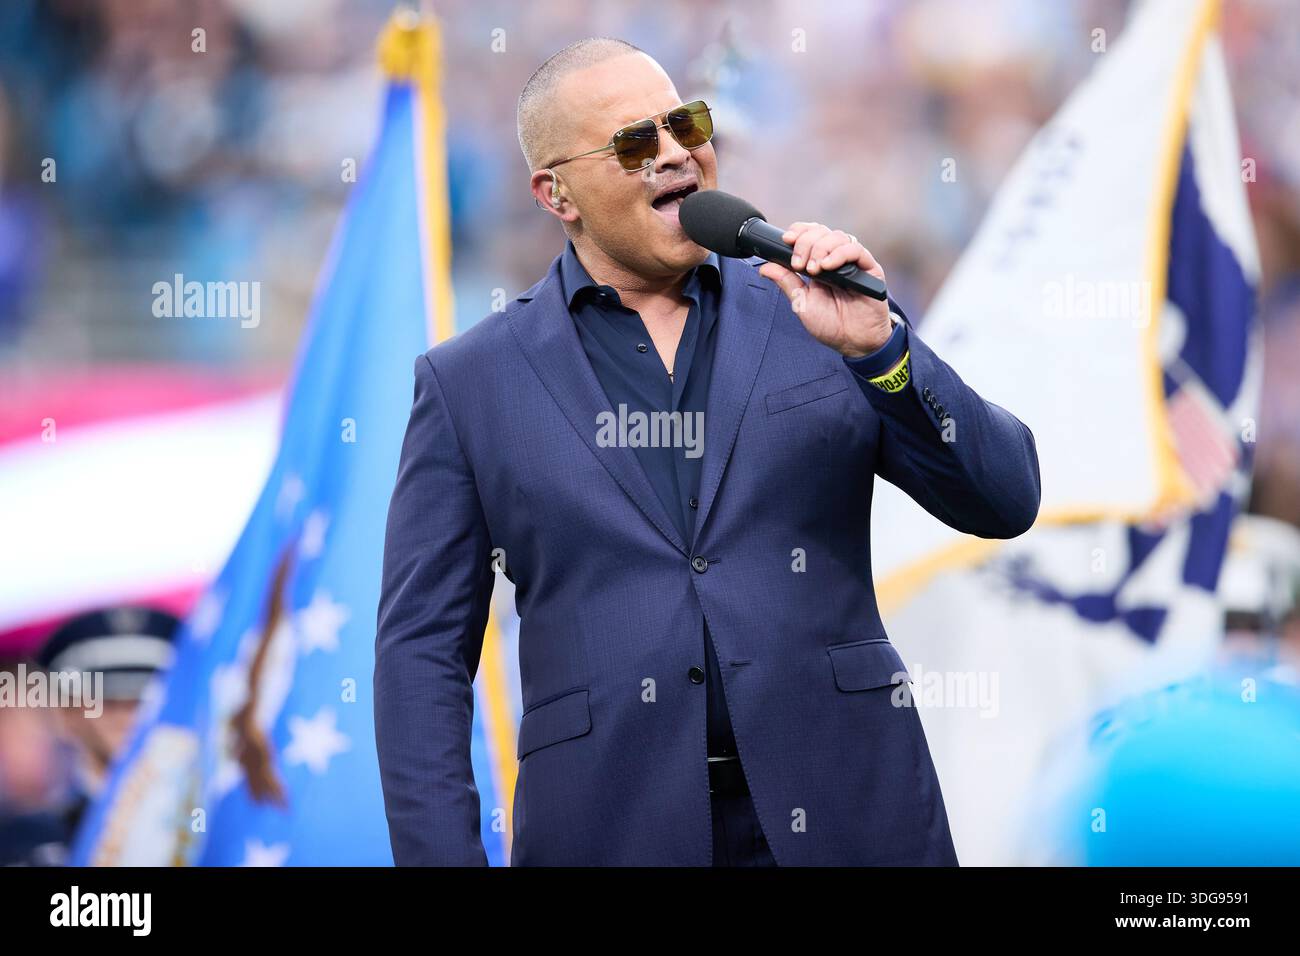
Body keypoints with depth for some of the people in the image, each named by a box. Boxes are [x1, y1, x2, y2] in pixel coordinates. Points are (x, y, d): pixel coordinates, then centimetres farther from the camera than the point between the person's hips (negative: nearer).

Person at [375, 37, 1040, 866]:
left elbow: (1004, 502, 1)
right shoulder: (469, 384, 5)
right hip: (615, 829, -1)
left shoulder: (808, 317, 7)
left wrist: (878, 347, -12)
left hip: (846, 813, 1)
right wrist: (442, 855, -6)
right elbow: (425, 651, 4)